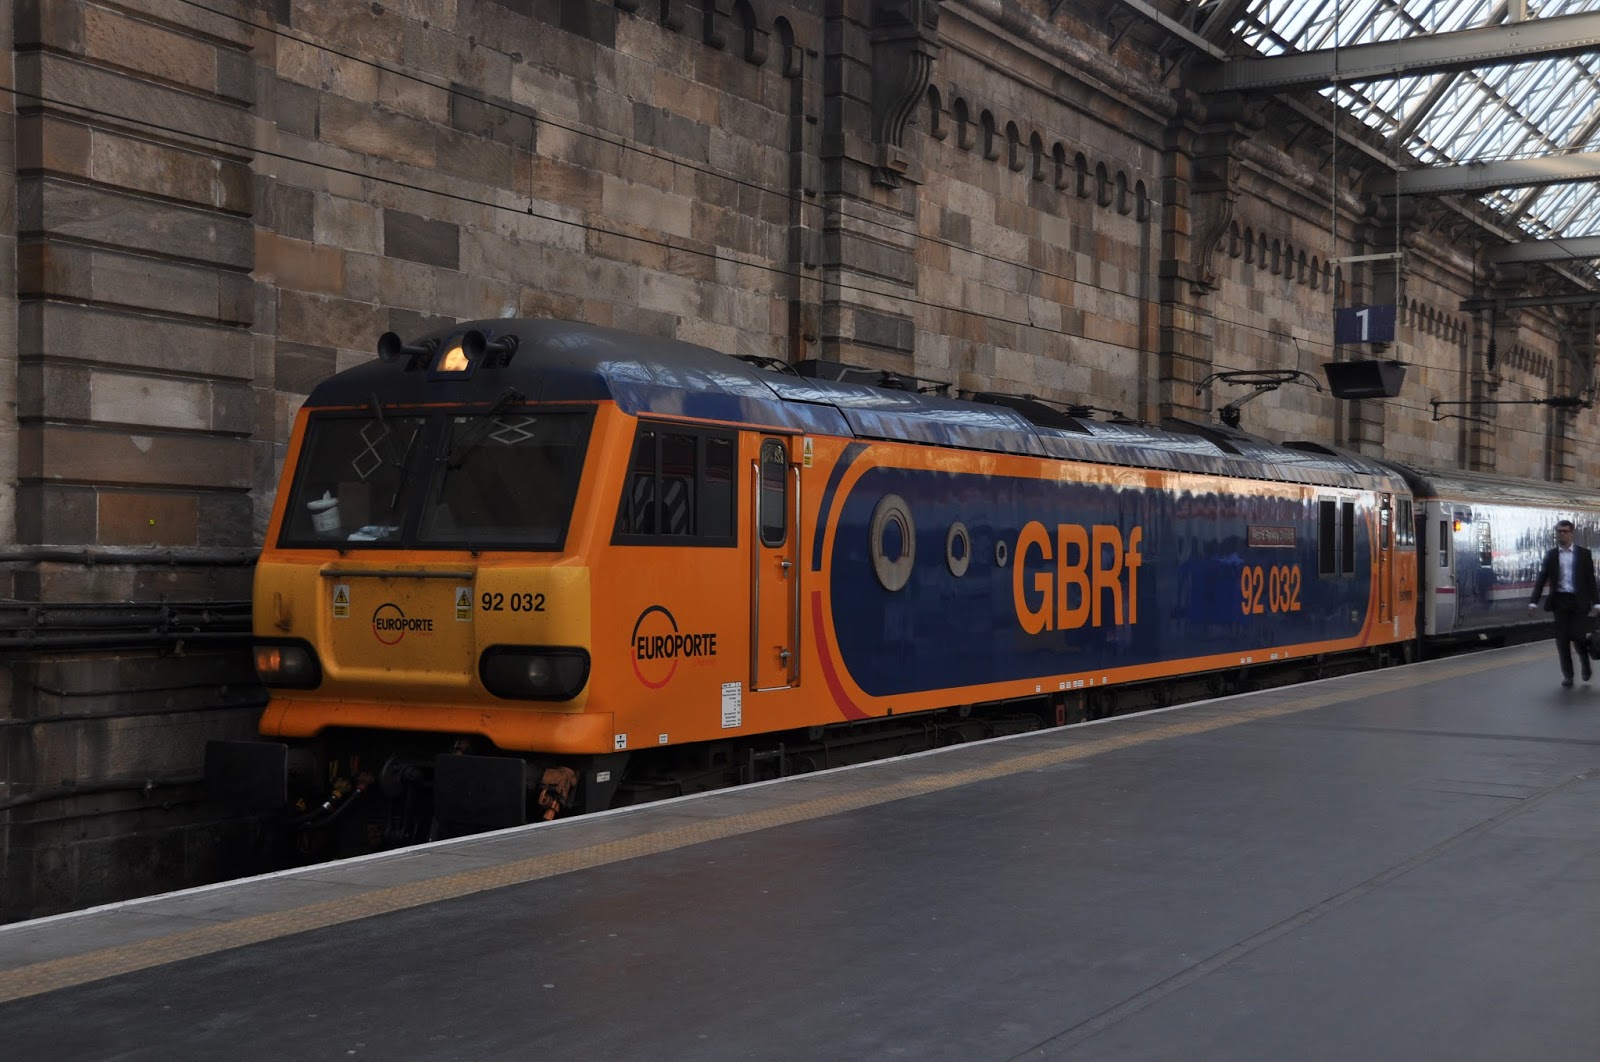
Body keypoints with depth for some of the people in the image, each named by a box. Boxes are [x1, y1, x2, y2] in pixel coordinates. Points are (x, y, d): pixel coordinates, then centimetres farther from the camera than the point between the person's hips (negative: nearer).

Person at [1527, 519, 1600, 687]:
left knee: (1578, 636, -6)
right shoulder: (1551, 555, 5)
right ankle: (1567, 675, 9)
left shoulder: (1584, 553, 2)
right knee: (1562, 639, 0)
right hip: (1559, 601, 2)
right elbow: (1541, 579, 2)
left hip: (1579, 601, -2)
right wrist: (1533, 602, -7)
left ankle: (1586, 664, 24)